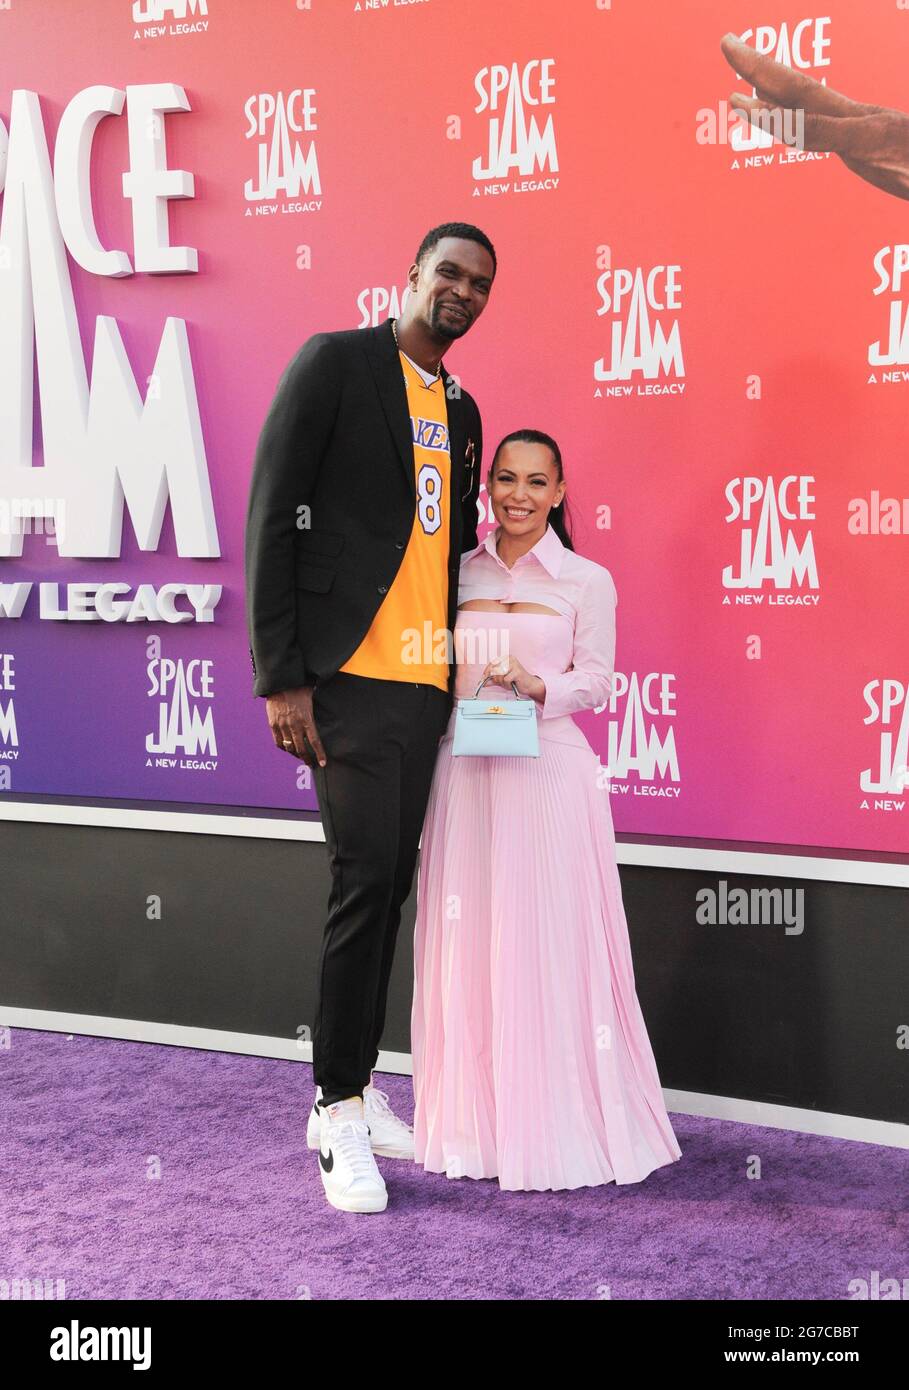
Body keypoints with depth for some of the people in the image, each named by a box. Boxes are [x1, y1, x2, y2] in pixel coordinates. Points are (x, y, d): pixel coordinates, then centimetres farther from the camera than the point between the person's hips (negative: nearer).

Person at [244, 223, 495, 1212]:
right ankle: (338, 1109, 7)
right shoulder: (337, 361, -3)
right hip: (349, 679, -7)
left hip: (426, 685, 7)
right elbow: (274, 516, -8)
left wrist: (464, 668, 11)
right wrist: (281, 676, -13)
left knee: (390, 889, 10)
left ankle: (357, 1089, 22)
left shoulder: (460, 409, 18)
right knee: (364, 884, -7)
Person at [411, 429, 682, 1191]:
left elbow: (595, 681, 0)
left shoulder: (587, 580, 2)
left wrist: (538, 688, -17)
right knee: (469, 939, 5)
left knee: (549, 943, -3)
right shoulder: (458, 572, 10)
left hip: (547, 771, -3)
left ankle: (558, 1120, 10)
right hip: (464, 770, 3)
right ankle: (479, 1115, 18)